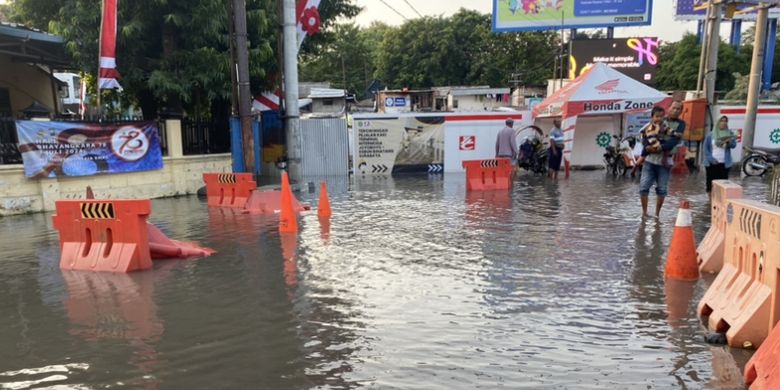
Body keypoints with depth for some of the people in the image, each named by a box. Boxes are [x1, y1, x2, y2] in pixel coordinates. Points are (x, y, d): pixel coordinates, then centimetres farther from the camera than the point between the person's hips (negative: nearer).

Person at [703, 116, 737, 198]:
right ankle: (711, 200, 11)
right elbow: (706, 148, 3)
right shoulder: (710, 135, 3)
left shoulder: (730, 133, 5)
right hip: (712, 163, 0)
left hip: (724, 163, 0)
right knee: (711, 182, 2)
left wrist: (729, 142, -28)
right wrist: (711, 159, -8)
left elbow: (734, 145, -6)